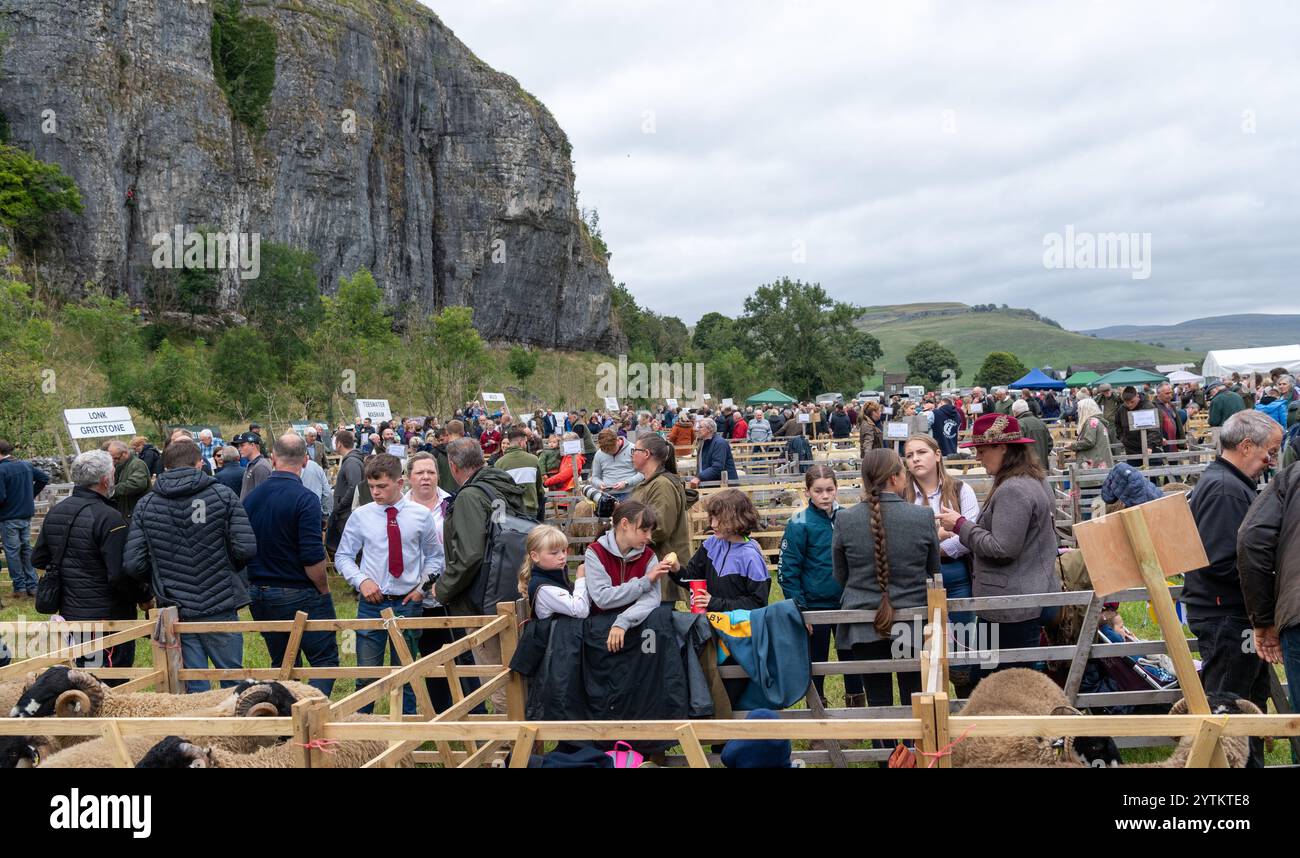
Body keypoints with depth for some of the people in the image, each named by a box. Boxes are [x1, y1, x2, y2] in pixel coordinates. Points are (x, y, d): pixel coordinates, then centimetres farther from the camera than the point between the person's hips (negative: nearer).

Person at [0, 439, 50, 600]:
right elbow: (45, 478, 14)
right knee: (26, 549, 13)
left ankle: (20, 586, 8)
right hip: (27, 515, 6)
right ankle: (32, 586, 14)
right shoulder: (26, 465, 4)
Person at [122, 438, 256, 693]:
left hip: (174, 609, 2)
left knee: (195, 686, 9)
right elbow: (246, 548, -11)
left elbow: (133, 563, -5)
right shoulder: (222, 495, -5)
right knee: (233, 678, 12)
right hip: (219, 605, -2)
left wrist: (158, 581, 16)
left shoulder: (145, 505, 1)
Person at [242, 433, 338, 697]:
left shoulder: (250, 498, 4)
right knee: (325, 661, 0)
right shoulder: (305, 499, -16)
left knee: (282, 666, 17)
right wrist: (324, 591, -5)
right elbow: (313, 557, -20)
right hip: (299, 594, -6)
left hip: (260, 595, 7)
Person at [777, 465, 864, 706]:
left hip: (847, 604, 3)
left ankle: (857, 705, 28)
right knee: (816, 664, 9)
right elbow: (787, 571, -10)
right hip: (815, 605, -3)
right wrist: (799, 608, -12)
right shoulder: (799, 524, -11)